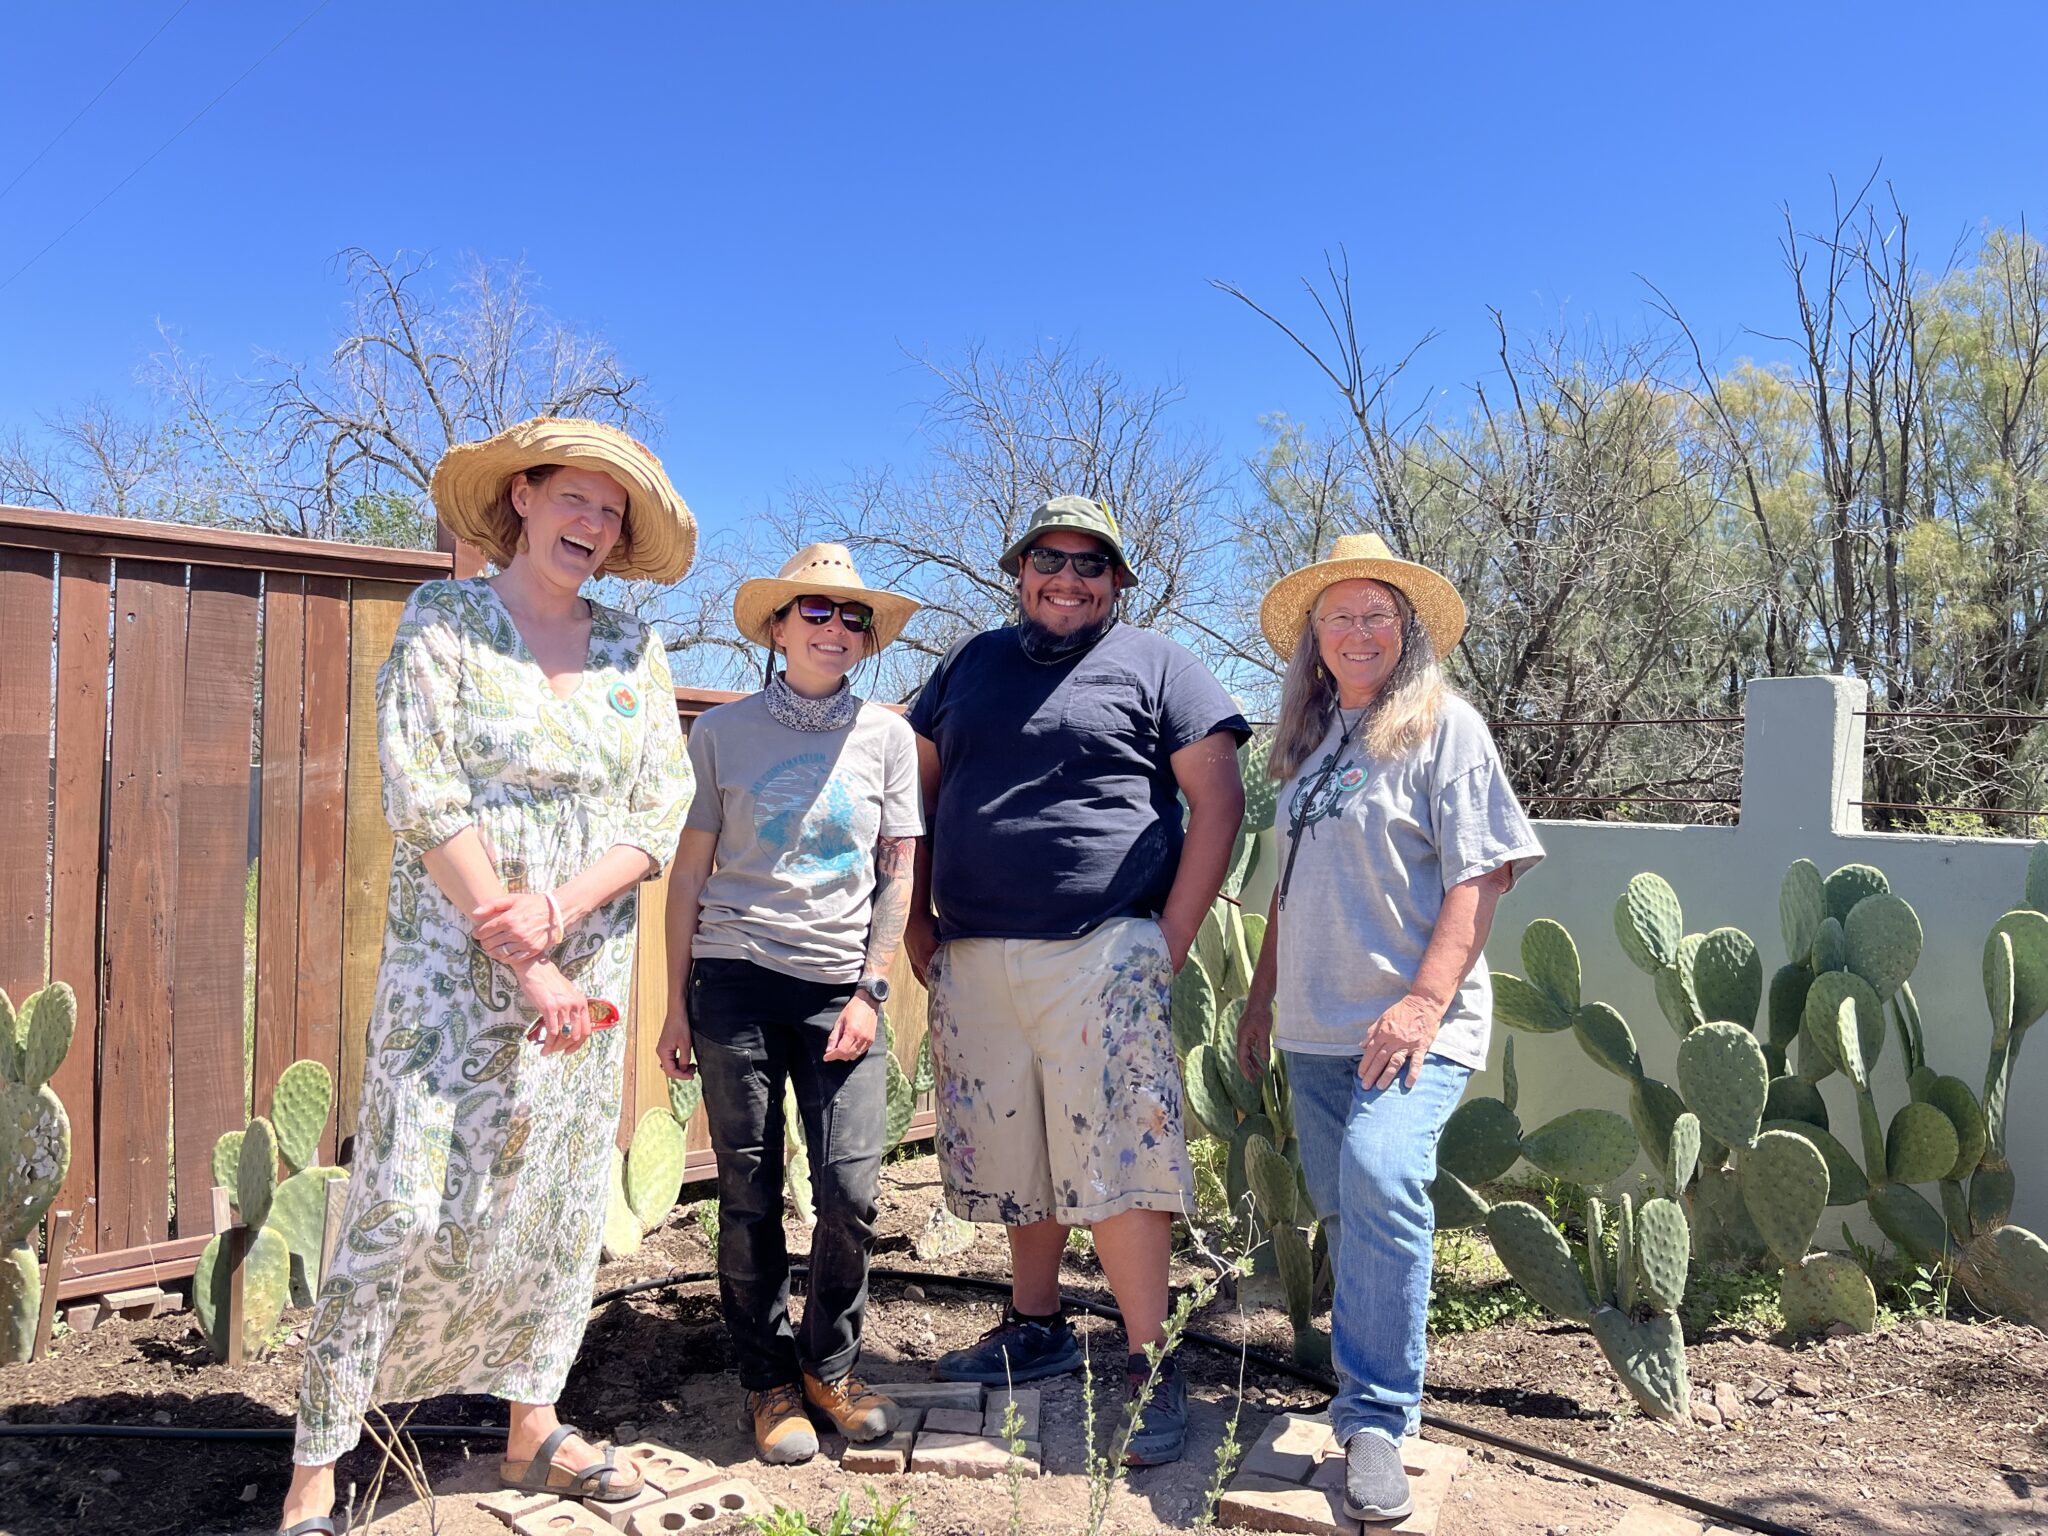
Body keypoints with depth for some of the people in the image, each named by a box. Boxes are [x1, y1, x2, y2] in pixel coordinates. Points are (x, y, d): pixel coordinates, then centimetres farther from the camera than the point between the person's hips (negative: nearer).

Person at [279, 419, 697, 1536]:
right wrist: (527, 971, -16)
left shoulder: (635, 649, 7)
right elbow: (426, 804, -12)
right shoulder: (444, 622, -3)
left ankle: (532, 1430, 27)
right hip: (451, 969, -4)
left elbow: (661, 812, 1)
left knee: (562, 1204, 11)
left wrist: (557, 912, -16)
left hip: (589, 969, 4)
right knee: (403, 1209, -5)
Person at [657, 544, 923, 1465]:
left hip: (840, 989, 1)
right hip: (735, 980, -1)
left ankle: (828, 1366, 20)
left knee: (851, 1192, -4)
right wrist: (677, 1005, 4)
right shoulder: (724, 731, 4)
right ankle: (769, 1381, 22)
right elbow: (689, 871, 6)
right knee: (750, 1197, 4)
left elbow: (898, 871, 7)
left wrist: (869, 991, -2)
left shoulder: (886, 735, 7)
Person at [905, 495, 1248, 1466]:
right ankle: (1035, 1330, 30)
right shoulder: (970, 664, 17)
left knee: (1112, 1161, -7)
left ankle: (1150, 1368, 3)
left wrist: (1174, 934, -8)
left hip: (1100, 954, -5)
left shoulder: (1153, 666, 4)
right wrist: (918, 919, 10)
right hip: (971, 959, 5)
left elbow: (1218, 799, -1)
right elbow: (921, 791, 20)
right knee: (1012, 1154, 13)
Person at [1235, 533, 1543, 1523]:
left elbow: (1477, 876, -10)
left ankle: (1376, 1419, -13)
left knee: (1382, 1176, -25)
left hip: (1409, 1022, -6)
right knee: (1343, 1210, 10)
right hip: (1314, 1028, 7)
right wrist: (1262, 995, 21)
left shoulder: (1445, 727, -2)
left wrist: (1425, 999, -20)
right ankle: (1362, 1375, 29)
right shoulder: (1311, 739, 17)